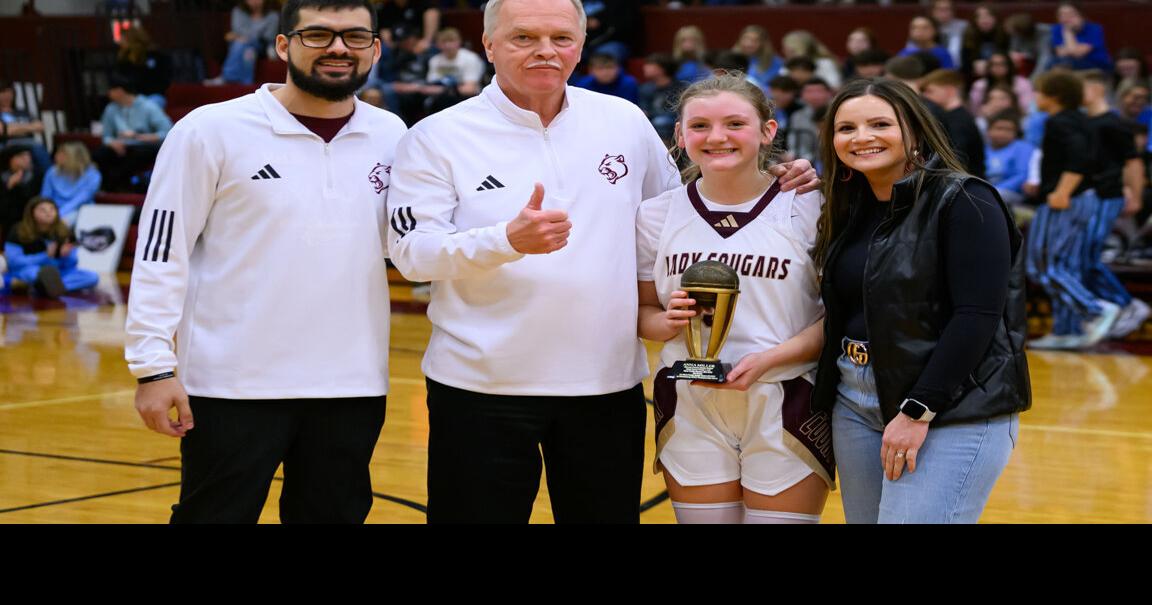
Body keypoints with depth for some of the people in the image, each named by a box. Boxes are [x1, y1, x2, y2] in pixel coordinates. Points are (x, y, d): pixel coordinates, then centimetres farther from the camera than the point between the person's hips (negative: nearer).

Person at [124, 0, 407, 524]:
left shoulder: (391, 136, 5)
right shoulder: (211, 131, -6)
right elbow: (161, 254, -5)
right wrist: (153, 365, -11)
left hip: (351, 386, 4)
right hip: (233, 385, -3)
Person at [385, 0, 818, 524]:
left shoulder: (625, 122, 7)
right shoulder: (439, 138, -4)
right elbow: (412, 252, -11)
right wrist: (509, 240, -27)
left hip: (608, 385, 3)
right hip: (481, 389, -3)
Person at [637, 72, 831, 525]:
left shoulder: (808, 207, -5)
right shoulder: (658, 214, 5)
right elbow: (644, 312, 12)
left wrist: (767, 359, -19)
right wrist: (669, 322, -11)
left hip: (786, 408, -3)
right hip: (689, 411, 3)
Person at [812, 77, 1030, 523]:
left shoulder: (964, 202, -10)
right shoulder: (850, 208, 12)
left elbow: (977, 317, -17)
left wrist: (918, 411, -20)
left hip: (954, 413, -7)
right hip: (855, 404, 7)